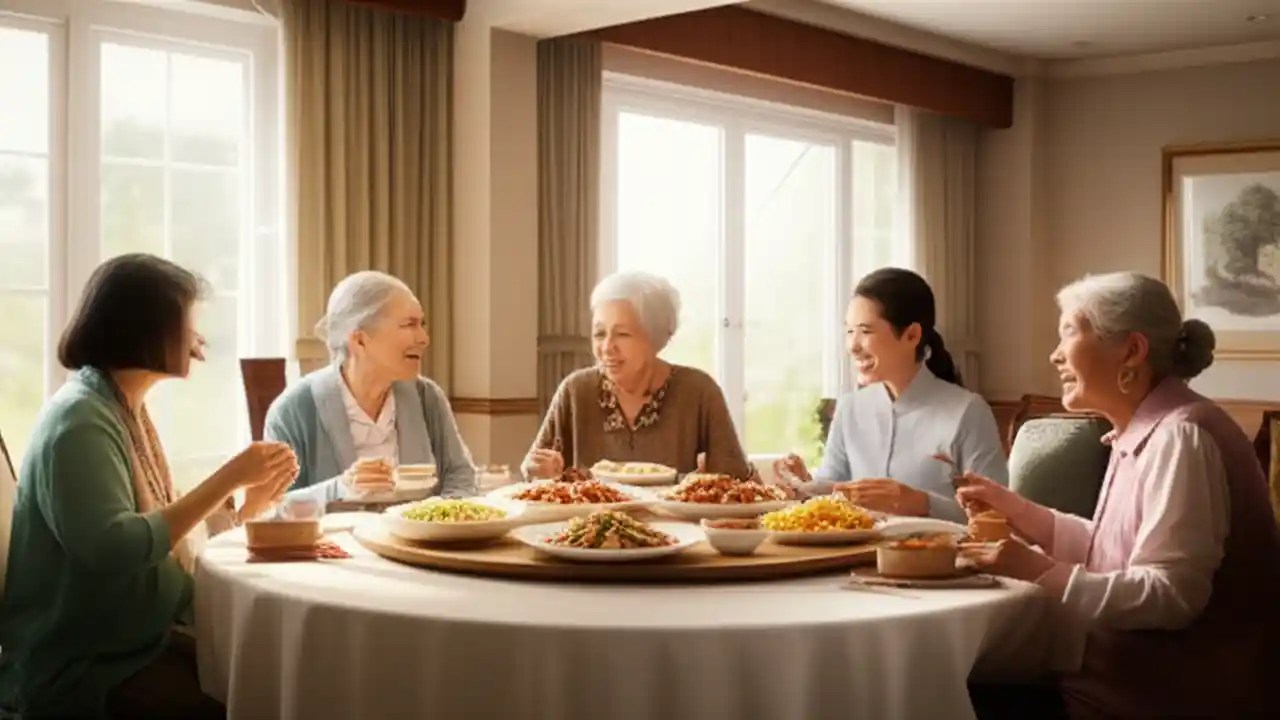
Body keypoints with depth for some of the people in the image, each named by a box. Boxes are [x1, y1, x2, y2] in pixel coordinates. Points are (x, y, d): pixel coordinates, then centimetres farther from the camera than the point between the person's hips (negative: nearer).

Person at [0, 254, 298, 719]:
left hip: (142, 642, 9)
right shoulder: (81, 419, -17)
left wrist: (246, 508, 4)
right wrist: (228, 478, -26)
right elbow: (114, 549, -30)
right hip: (82, 668, -9)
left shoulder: (125, 408, 11)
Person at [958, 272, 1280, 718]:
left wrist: (1040, 574, -24)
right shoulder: (1141, 433, 10)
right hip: (1143, 671, 8)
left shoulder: (1180, 436, -19)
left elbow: (1170, 595, -24)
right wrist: (1018, 511, 7)